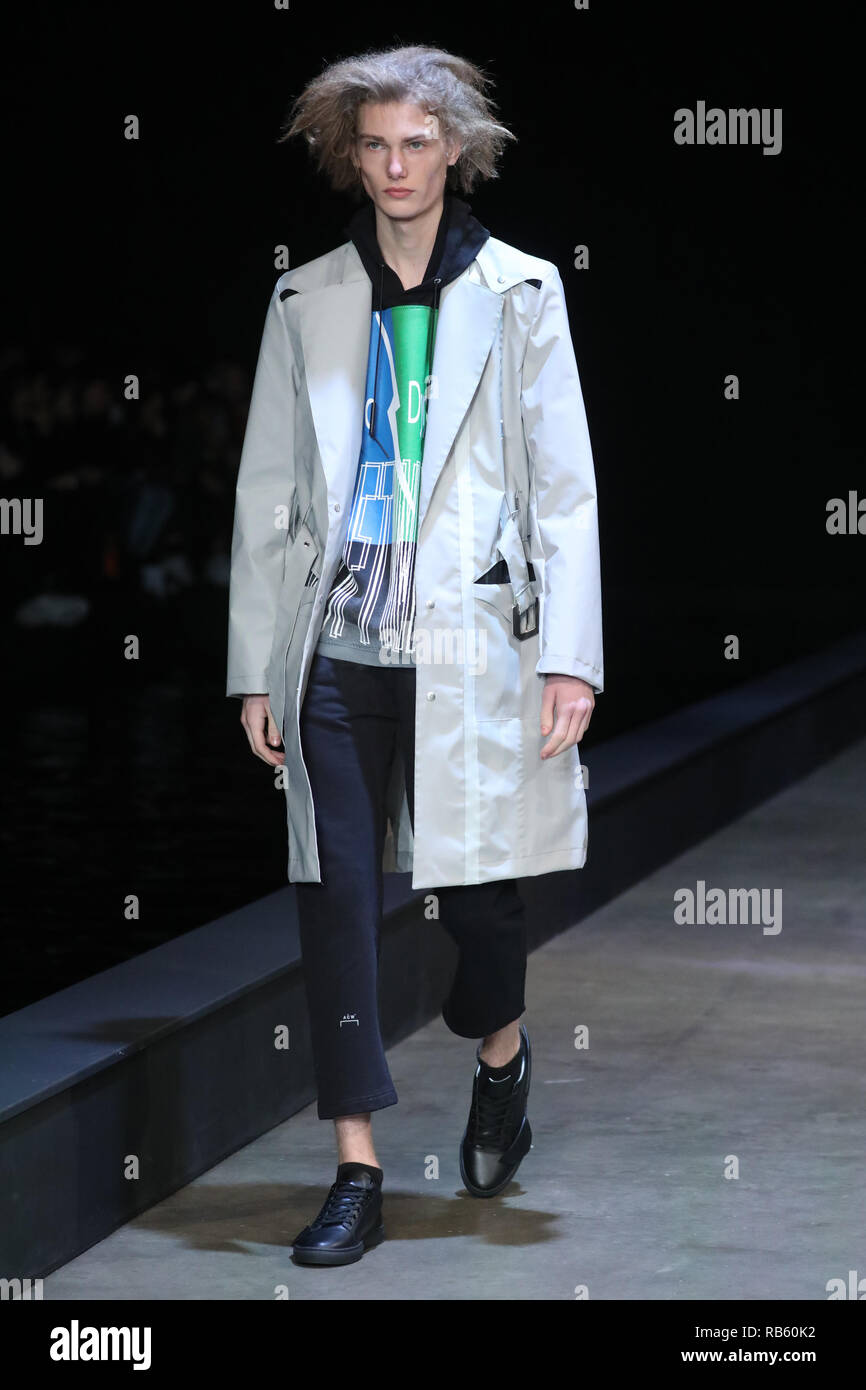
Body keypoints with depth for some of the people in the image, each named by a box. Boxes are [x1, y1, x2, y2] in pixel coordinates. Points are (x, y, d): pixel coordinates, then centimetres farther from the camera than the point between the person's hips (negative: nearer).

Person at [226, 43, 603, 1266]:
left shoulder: (520, 294, 4)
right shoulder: (306, 304, 10)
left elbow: (565, 485, 2)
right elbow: (267, 494, 11)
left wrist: (570, 656, -6)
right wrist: (255, 669, 8)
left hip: (469, 646, -2)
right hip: (336, 649, 2)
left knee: (475, 888, 2)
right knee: (335, 898, -2)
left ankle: (501, 1055, 36)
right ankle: (358, 1176, 5)